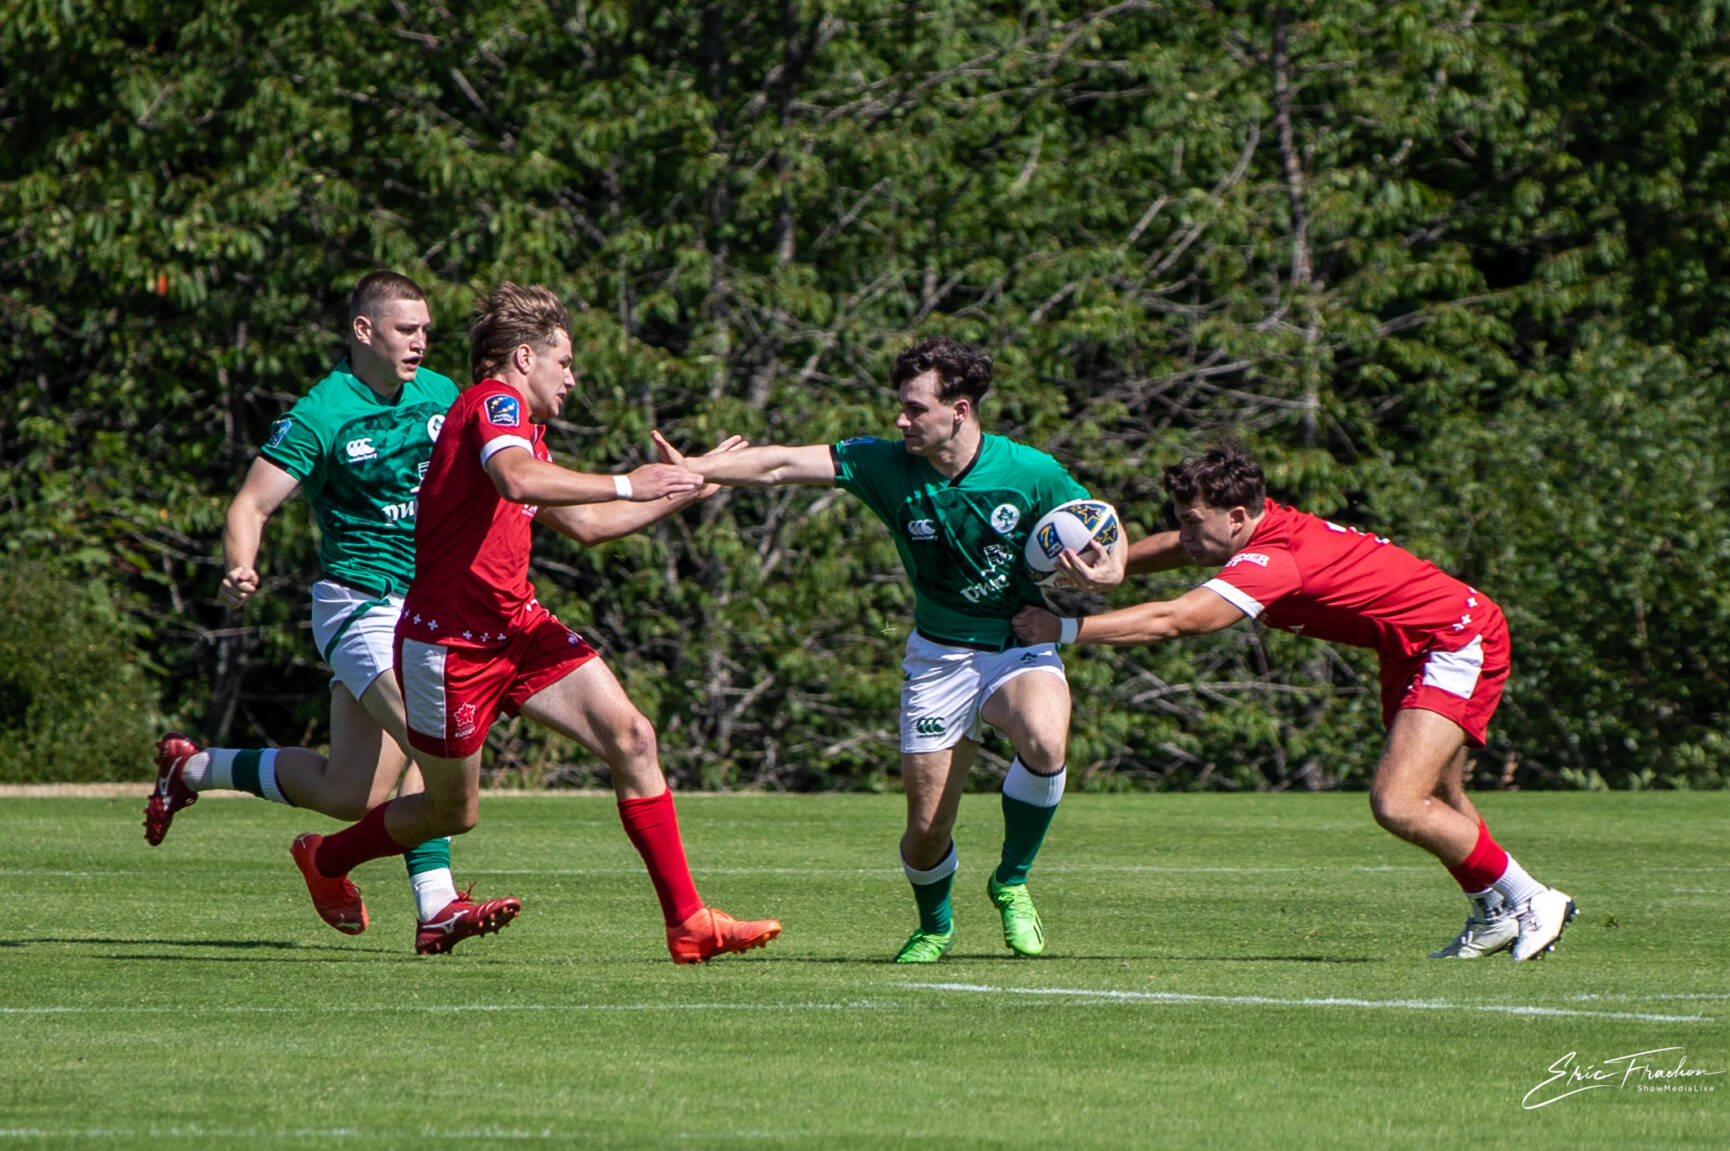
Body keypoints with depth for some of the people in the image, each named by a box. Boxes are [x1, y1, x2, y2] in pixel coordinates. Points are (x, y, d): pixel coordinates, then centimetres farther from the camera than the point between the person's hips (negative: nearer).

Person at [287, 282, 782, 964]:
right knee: (453, 813, 8)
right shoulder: (494, 404, -14)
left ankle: (687, 922, -9)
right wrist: (626, 485, -34)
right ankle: (325, 859, 38)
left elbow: (585, 524, 29)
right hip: (451, 643, -9)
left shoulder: (519, 422, 18)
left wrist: (688, 490, 28)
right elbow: (518, 481, -37)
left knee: (631, 736, -9)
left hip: (518, 626, 9)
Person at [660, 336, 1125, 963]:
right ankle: (934, 927, 34)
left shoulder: (1031, 473, -14)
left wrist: (1102, 567, -25)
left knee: (1044, 741, -35)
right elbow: (779, 466, -13)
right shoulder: (886, 465, -10)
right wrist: (692, 470, -25)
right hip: (939, 658, 2)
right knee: (926, 831, -1)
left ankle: (1012, 883, -9)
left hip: (1022, 646, -2)